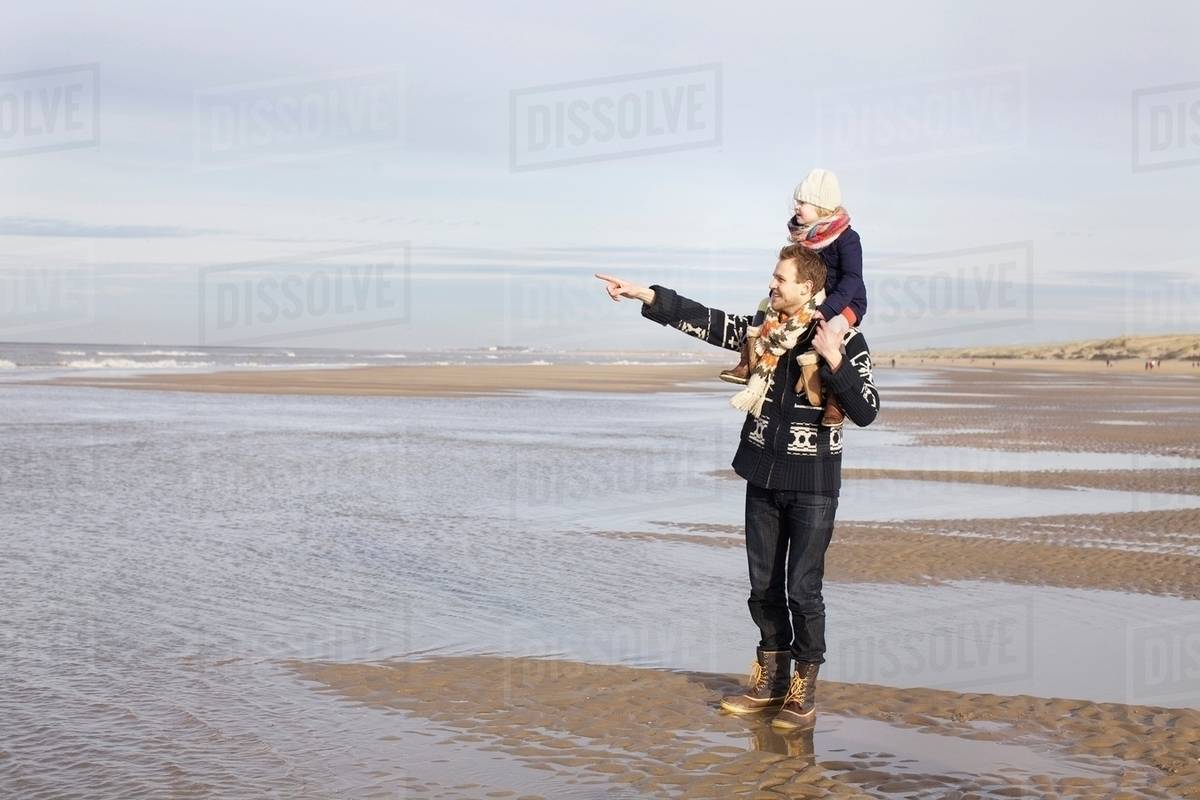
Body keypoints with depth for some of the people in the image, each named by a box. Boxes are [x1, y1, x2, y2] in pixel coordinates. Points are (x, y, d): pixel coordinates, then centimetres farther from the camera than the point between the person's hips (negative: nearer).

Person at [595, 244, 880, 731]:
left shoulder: (845, 341, -10)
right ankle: (770, 681, 25)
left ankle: (804, 692, 9)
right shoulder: (761, 330, 4)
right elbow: (702, 319, 3)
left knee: (802, 589, -4)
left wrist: (834, 362, -28)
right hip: (763, 479, 5)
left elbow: (866, 412, -16)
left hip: (812, 486, -5)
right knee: (763, 586, 12)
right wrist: (643, 294, -3)